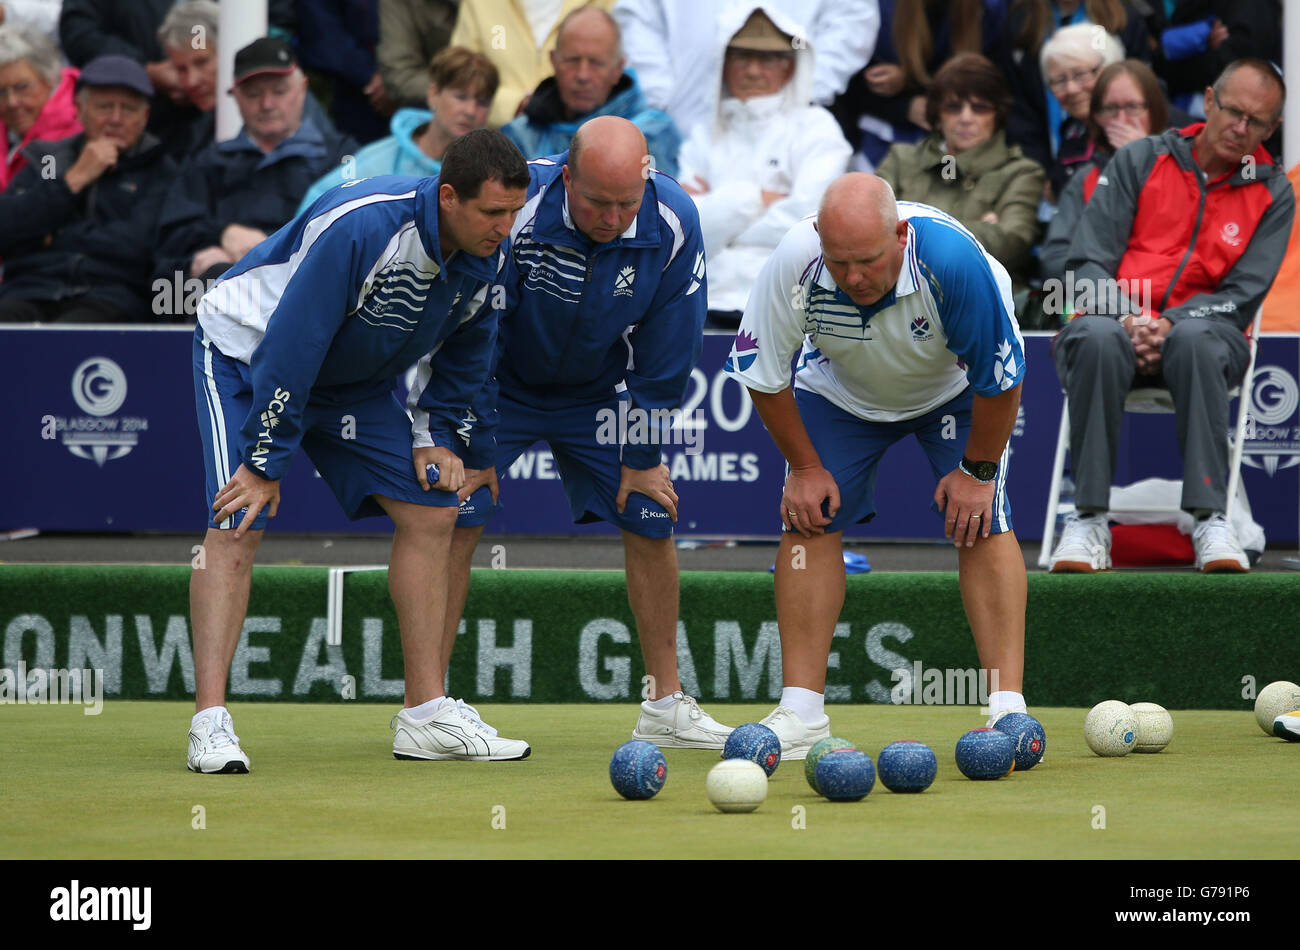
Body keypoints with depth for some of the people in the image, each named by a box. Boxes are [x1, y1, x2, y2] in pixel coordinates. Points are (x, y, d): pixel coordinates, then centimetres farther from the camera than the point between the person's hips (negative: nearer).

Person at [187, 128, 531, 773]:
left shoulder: (489, 252, -15)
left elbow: (466, 349, 5)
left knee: (430, 511, 0)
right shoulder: (361, 225, -38)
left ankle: (426, 714, 7)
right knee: (237, 524, -22)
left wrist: (437, 437, -3)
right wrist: (266, 462, -29)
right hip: (248, 352, -7)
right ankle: (210, 725, -25)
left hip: (350, 379, 7)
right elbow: (291, 344, -34)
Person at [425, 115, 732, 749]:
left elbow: (665, 353, -10)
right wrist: (476, 450, -20)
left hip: (598, 389, 3)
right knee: (456, 516, -16)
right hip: (498, 382, -3)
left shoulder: (672, 222, -24)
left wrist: (643, 456, -6)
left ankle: (666, 707, 9)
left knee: (651, 519, -2)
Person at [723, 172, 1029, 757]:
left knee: (983, 522, -16)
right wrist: (804, 465, -10)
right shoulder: (795, 263, -35)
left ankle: (1008, 707, -14)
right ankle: (801, 714, -6)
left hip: (953, 390, -2)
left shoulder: (952, 259, -41)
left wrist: (978, 469, -16)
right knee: (807, 519, -10)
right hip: (841, 392, 2)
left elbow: (1001, 375, -25)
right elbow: (763, 373, -16)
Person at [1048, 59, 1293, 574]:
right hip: (1116, 321, 0)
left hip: (1202, 331, 0)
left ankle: (1210, 518, -38)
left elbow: (1244, 295, -1)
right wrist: (1126, 318, -16)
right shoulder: (1139, 160, 9)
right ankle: (1088, 519, -33)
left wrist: (1172, 324, -18)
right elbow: (1087, 261, 3)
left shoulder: (1271, 193, 10)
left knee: (1194, 339, -38)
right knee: (1097, 338, -38)